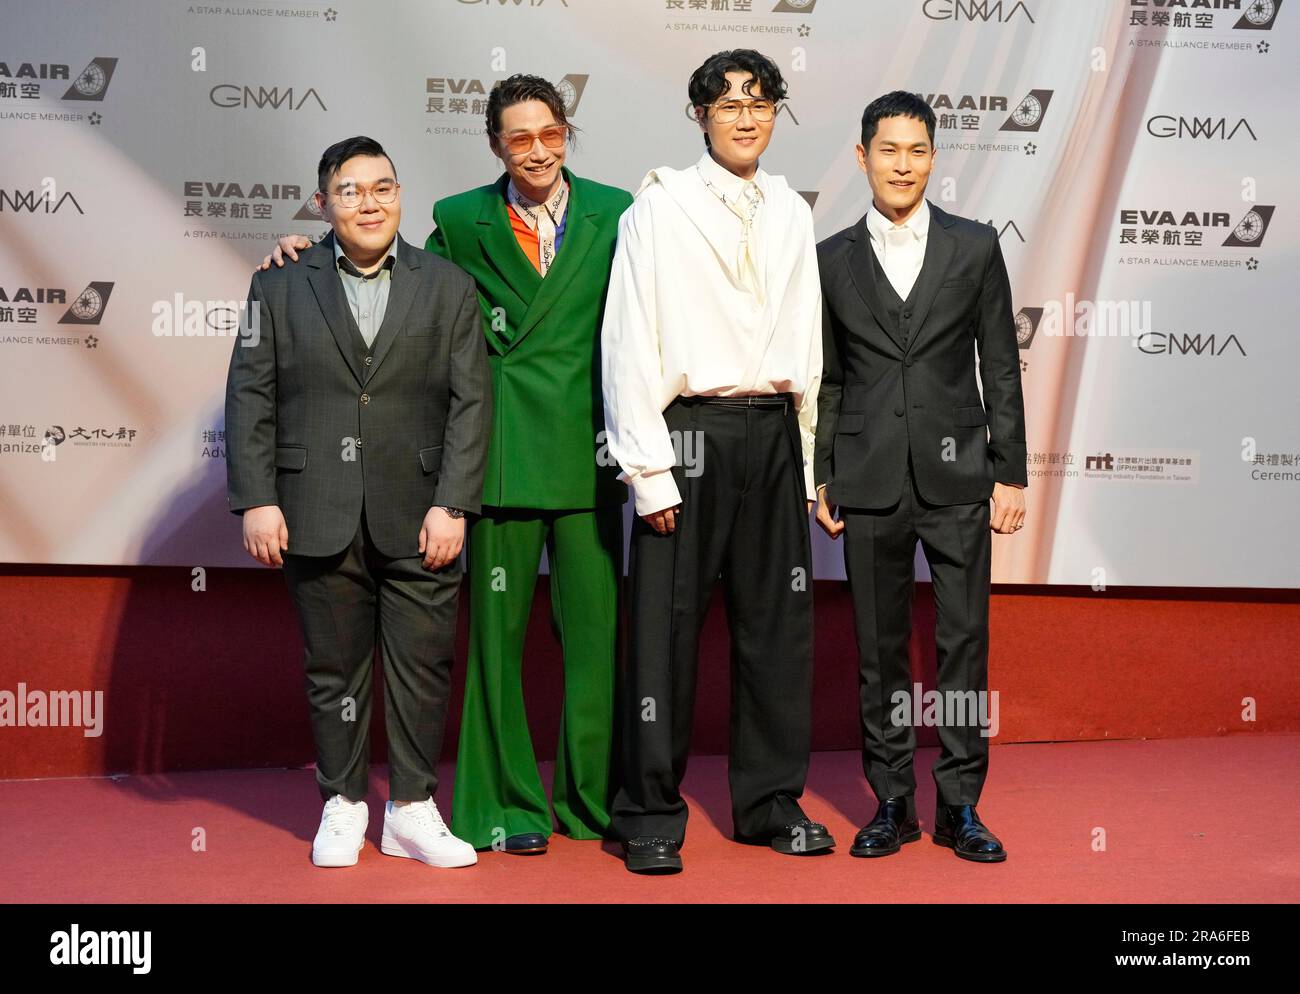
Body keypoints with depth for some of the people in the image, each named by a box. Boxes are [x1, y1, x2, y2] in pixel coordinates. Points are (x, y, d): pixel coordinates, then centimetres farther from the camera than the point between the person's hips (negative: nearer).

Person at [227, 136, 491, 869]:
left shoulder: (449, 287, 7)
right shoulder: (280, 287, 8)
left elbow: (471, 402, 2)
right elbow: (250, 398, 5)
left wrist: (452, 505, -7)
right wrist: (257, 501, -5)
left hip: (418, 522, 0)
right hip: (320, 521, 0)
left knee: (423, 665, 1)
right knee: (334, 666, 8)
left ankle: (412, 809, 15)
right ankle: (343, 805, 22)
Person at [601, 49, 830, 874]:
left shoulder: (791, 213, 14)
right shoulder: (660, 208, -1)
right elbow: (631, 343, -5)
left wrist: (807, 461, 13)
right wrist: (649, 468, -11)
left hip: (774, 432, 5)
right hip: (691, 430, -5)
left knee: (777, 622, 8)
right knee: (668, 626, -2)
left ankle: (772, 800, 20)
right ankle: (651, 815, 8)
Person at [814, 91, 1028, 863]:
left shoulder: (975, 247, 5)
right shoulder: (833, 259, 7)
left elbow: (1001, 369, 5)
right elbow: (826, 379, 9)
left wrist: (1011, 474, 0)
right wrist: (819, 478, 4)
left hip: (957, 477, 0)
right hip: (869, 481, 1)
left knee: (965, 641, 1)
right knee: (880, 648, 6)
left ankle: (960, 806, 12)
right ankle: (892, 804, 17)